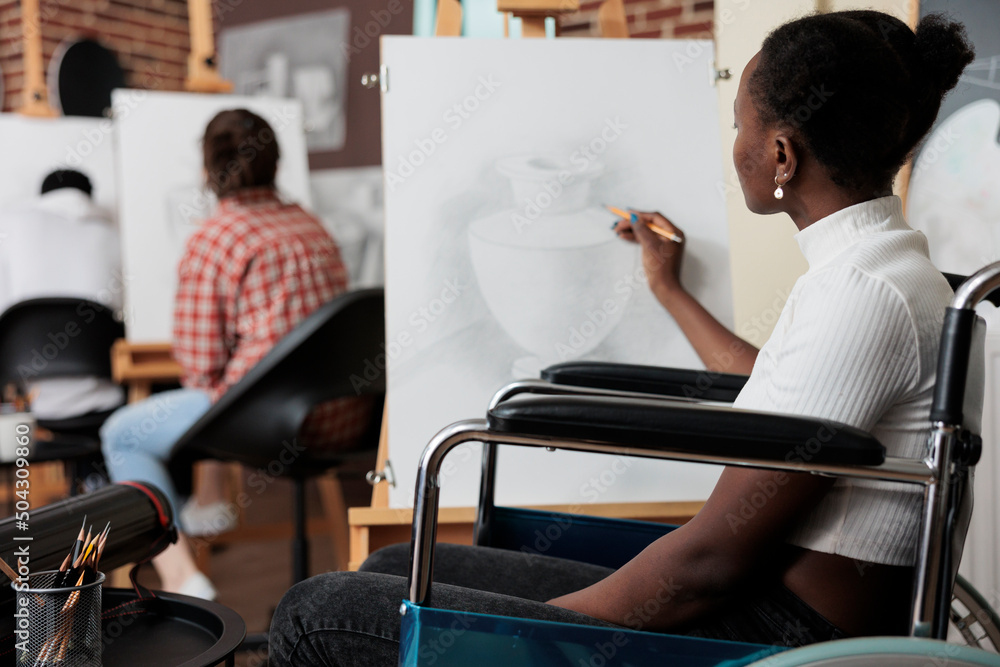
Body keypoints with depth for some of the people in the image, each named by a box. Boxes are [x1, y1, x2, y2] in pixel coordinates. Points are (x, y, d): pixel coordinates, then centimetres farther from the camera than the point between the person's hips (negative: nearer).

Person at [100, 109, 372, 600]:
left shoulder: (210, 240, -8)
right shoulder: (311, 225, 13)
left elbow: (200, 365, -9)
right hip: (344, 419, 8)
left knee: (121, 434, 14)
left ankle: (180, 576, 4)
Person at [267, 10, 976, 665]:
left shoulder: (864, 293, -21)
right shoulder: (880, 266, 11)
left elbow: (713, 559, -23)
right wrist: (670, 290, 42)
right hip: (766, 609, 10)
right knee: (397, 569, 12)